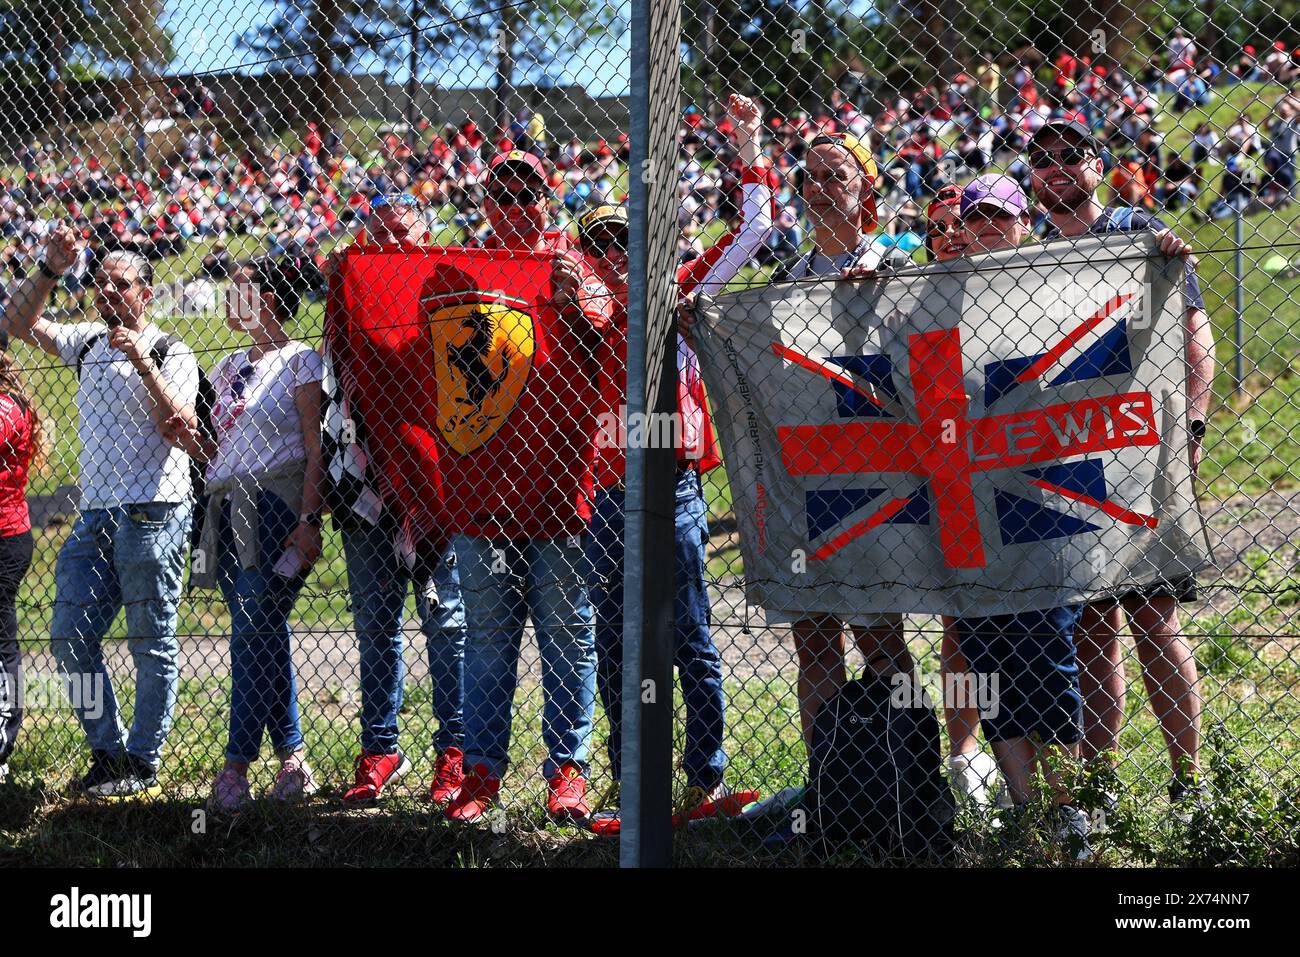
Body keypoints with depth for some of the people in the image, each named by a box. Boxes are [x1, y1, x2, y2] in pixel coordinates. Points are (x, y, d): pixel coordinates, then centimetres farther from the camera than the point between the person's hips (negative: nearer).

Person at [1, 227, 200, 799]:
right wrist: (52, 269, -1)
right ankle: (108, 750, 13)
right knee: (70, 637, 3)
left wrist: (144, 364, -26)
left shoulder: (170, 354, -3)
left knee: (152, 643, -1)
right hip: (95, 513, 7)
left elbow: (180, 426, -17)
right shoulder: (88, 343, 16)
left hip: (152, 513, -7)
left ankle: (143, 763, 5)